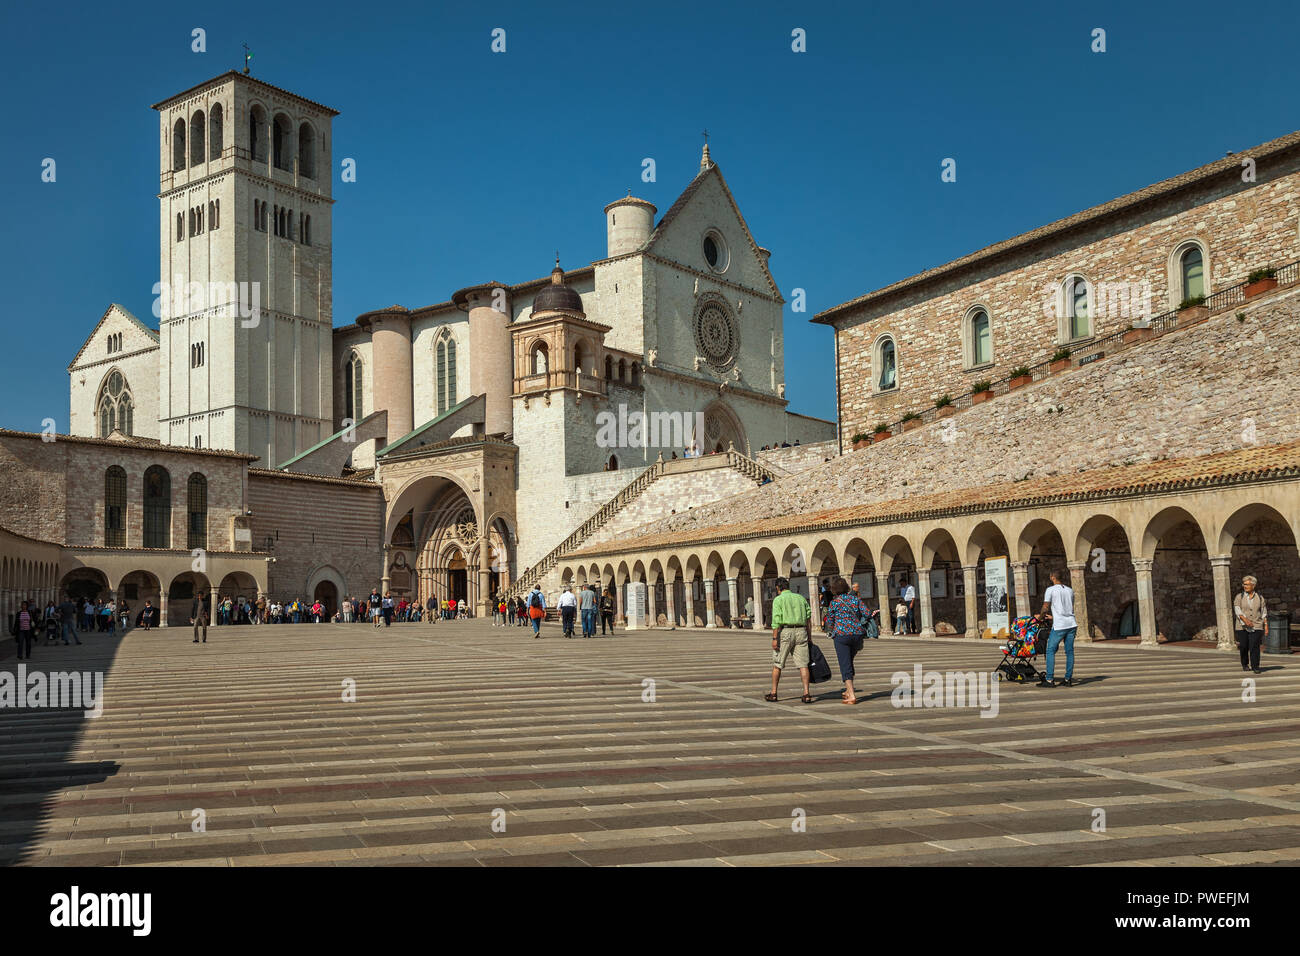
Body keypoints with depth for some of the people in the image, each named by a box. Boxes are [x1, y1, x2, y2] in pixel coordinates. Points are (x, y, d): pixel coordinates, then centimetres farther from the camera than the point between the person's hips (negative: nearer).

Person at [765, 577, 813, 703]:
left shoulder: (778, 599, -1)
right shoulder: (801, 598, 13)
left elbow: (776, 621, -11)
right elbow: (808, 619, 10)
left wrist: (775, 638, -11)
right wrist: (809, 637, 13)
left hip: (785, 632, -4)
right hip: (801, 631, 4)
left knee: (777, 664, 8)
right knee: (803, 664, 2)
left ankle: (773, 693, 14)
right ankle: (806, 694, -6)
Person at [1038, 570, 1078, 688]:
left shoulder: (1050, 590, -4)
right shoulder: (1070, 590, 14)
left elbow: (1045, 608, -6)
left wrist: (1040, 617, 14)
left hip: (1059, 625, -6)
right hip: (1072, 623, 6)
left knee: (1050, 651, 1)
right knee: (1069, 651, 8)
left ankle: (1049, 680, -3)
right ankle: (1068, 679, 9)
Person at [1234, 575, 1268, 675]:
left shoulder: (1260, 597, 9)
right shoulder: (1239, 597, 6)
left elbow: (1264, 613, 11)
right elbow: (1237, 610, -6)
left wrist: (1266, 626, 4)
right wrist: (1245, 620, -21)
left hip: (1256, 626, 0)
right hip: (1243, 626, 0)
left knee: (1254, 647, -11)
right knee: (1244, 647, 2)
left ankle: (1255, 667, -6)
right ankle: (1244, 664, 22)